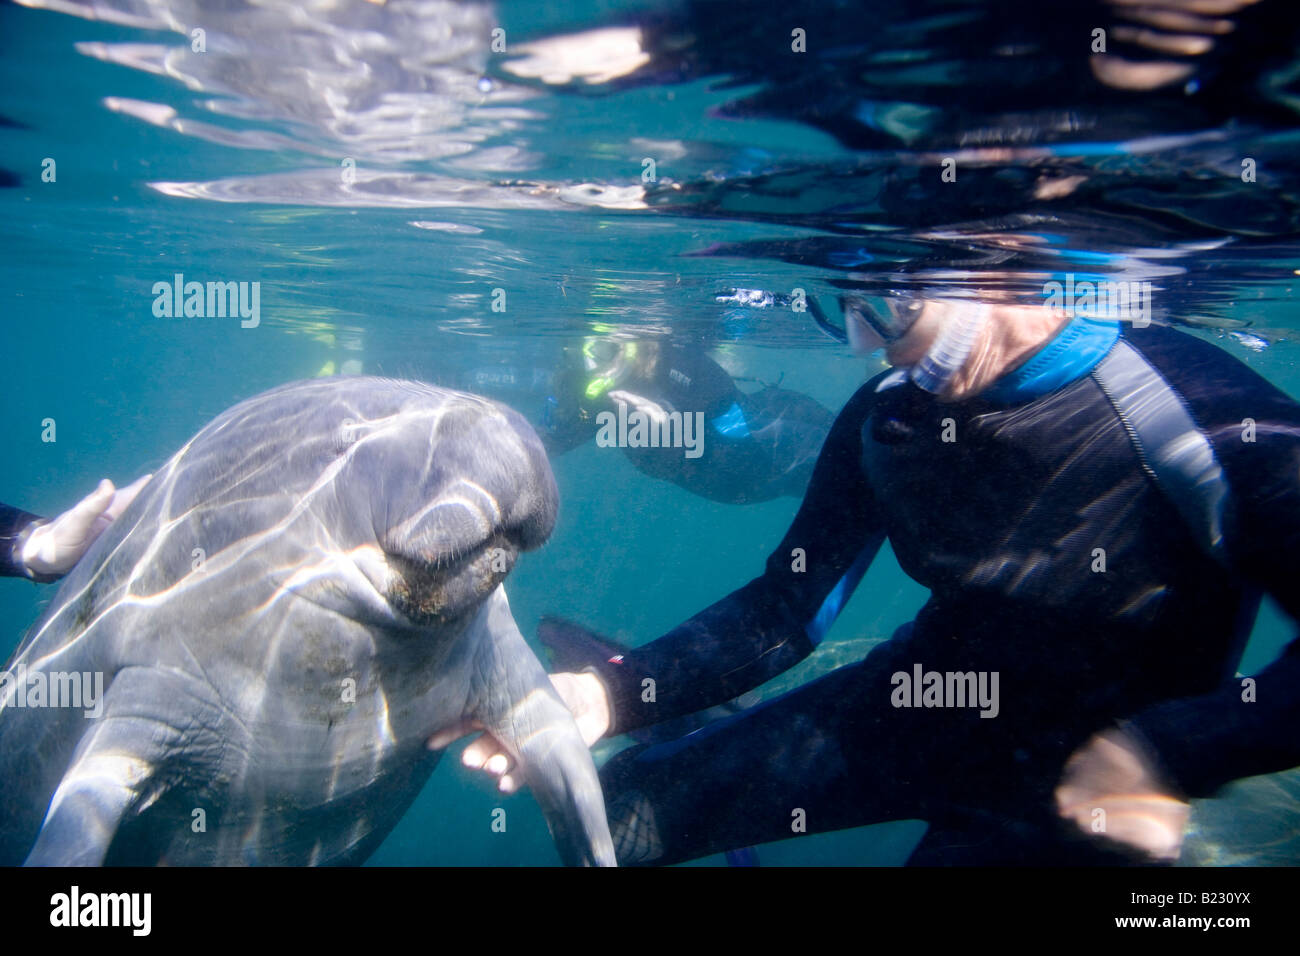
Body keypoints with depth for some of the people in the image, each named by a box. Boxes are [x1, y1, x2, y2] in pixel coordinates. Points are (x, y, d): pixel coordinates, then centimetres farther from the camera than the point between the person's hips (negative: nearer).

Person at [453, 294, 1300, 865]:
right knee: (600, 813, 2)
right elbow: (783, 613, -3)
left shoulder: (1201, 408, -23)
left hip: (1077, 785, -4)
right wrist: (612, 693, -15)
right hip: (907, 712, 5)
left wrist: (1164, 753, -33)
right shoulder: (886, 417, -6)